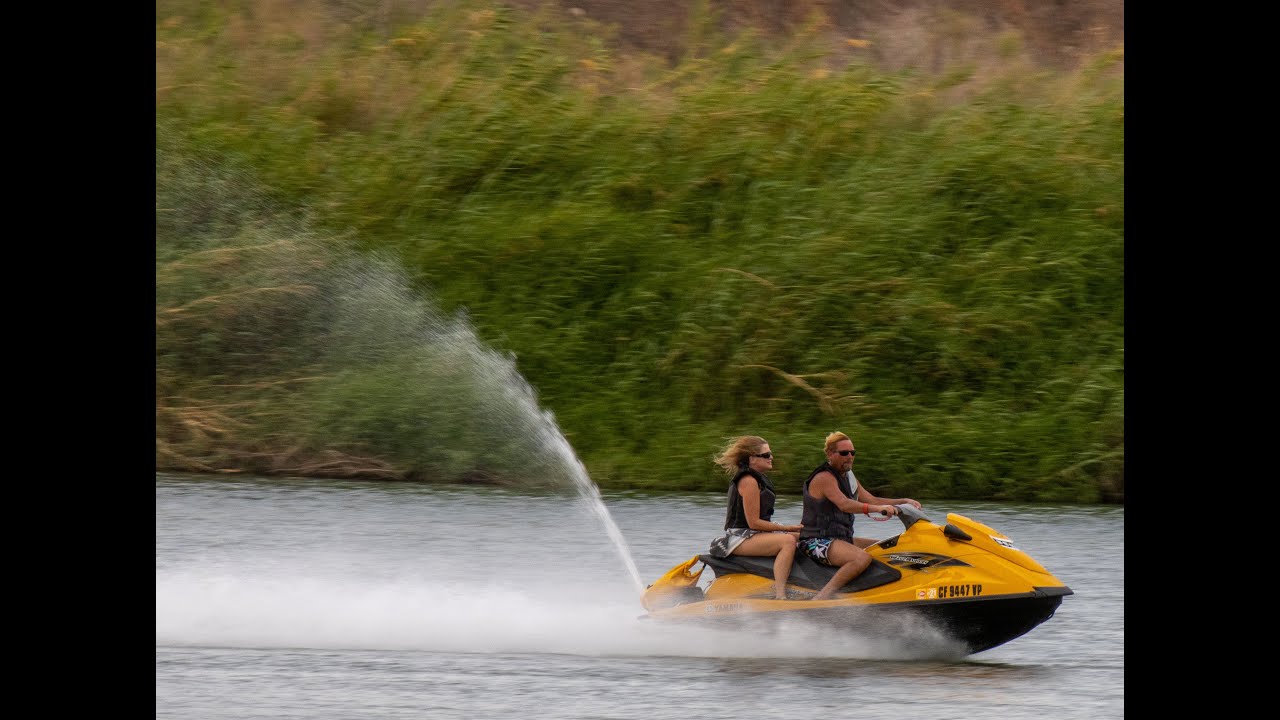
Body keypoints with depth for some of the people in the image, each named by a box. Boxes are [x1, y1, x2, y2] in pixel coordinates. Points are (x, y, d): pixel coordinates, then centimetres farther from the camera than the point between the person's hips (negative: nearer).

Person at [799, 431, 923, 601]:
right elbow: (844, 504, -30)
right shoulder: (824, 478, -14)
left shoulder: (847, 477, 17)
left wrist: (904, 501, 6)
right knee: (863, 558, -35)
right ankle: (820, 598, -41)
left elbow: (872, 500, 19)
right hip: (817, 542, -10)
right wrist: (877, 508, -43)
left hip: (842, 539, 10)